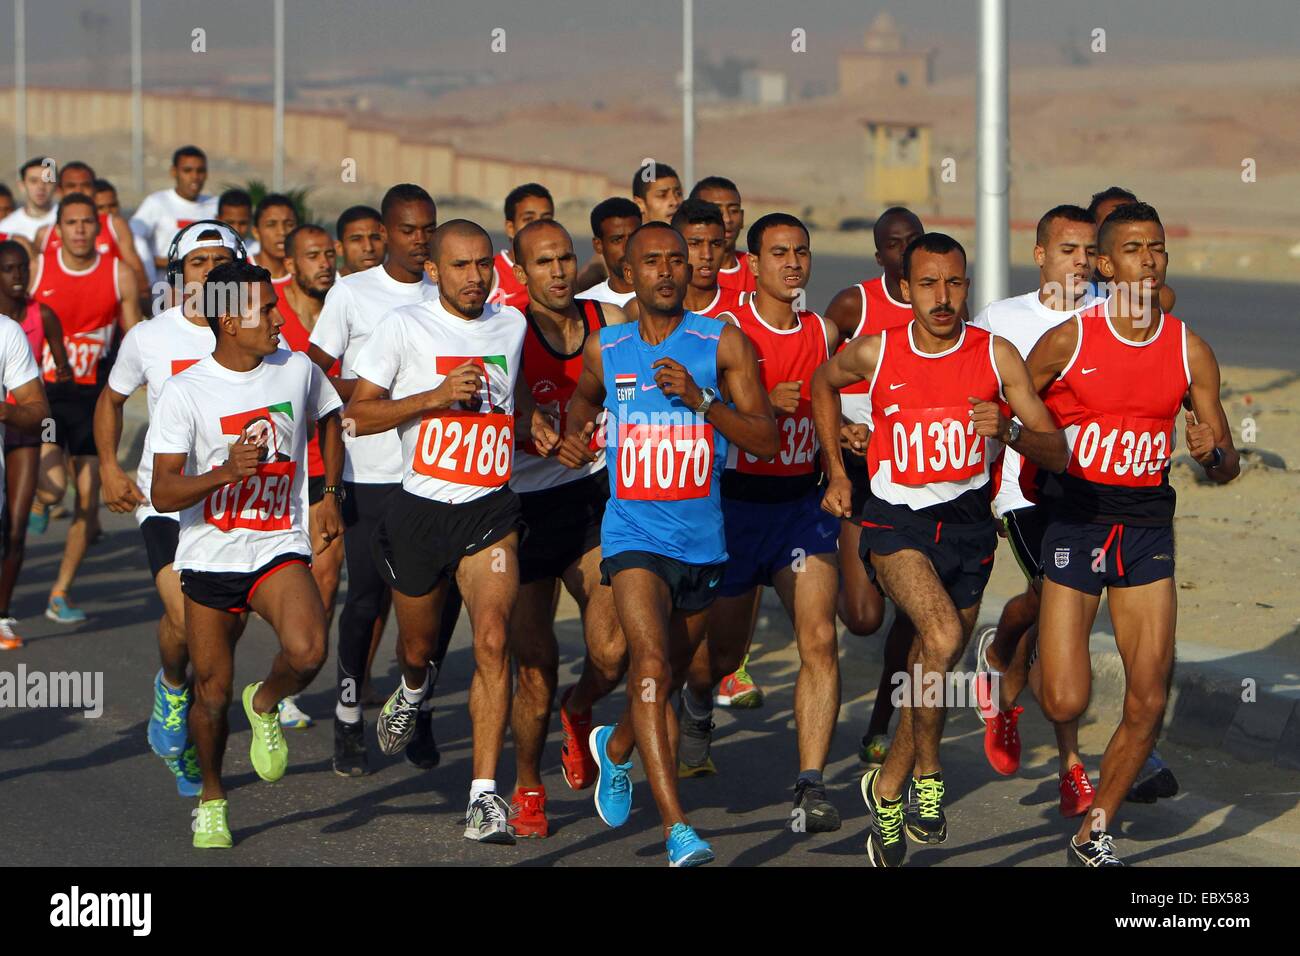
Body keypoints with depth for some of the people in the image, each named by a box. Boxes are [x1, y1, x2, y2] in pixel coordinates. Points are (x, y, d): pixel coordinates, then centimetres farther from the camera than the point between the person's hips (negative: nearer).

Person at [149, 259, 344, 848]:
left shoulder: (299, 371, -1)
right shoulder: (185, 392, -11)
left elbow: (328, 419, 23)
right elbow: (163, 494, -14)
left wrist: (329, 495, 18)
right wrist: (226, 472, -30)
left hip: (279, 549, 1)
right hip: (209, 556, -1)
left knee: (307, 651, -26)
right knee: (212, 689, 7)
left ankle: (265, 705, 8)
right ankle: (210, 801, 32)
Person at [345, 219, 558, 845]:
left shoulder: (511, 324, 6)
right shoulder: (404, 326, -6)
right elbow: (358, 413, -8)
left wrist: (531, 420, 8)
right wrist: (437, 396, -19)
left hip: (490, 511, 1)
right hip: (419, 509, -1)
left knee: (493, 639, -18)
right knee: (419, 645, 17)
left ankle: (484, 798, -19)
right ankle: (412, 692, 57)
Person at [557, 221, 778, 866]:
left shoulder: (724, 345, -2)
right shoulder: (604, 349, 4)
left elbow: (766, 441, -7)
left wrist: (700, 399, -19)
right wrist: (574, 437, 8)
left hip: (702, 538, 2)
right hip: (633, 532, -2)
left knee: (670, 674, 18)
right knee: (651, 664, -22)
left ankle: (616, 748, 52)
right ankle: (676, 827, -26)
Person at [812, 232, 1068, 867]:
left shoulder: (996, 356, -8)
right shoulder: (874, 354, -7)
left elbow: (1057, 453, -8)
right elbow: (823, 383, 17)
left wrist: (1009, 431, -28)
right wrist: (835, 472, 14)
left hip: (968, 522, 2)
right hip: (895, 520, -2)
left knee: (933, 661, 13)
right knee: (943, 636, -26)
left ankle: (890, 784, 35)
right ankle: (925, 773, -9)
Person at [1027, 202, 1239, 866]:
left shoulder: (1189, 350, 0)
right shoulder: (1067, 341, -9)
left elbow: (1227, 466, 4)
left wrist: (1212, 454, -17)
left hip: (1147, 528, 3)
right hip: (1073, 521, -3)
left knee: (1149, 702, -4)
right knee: (1066, 705, -8)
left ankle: (1094, 833, 16)